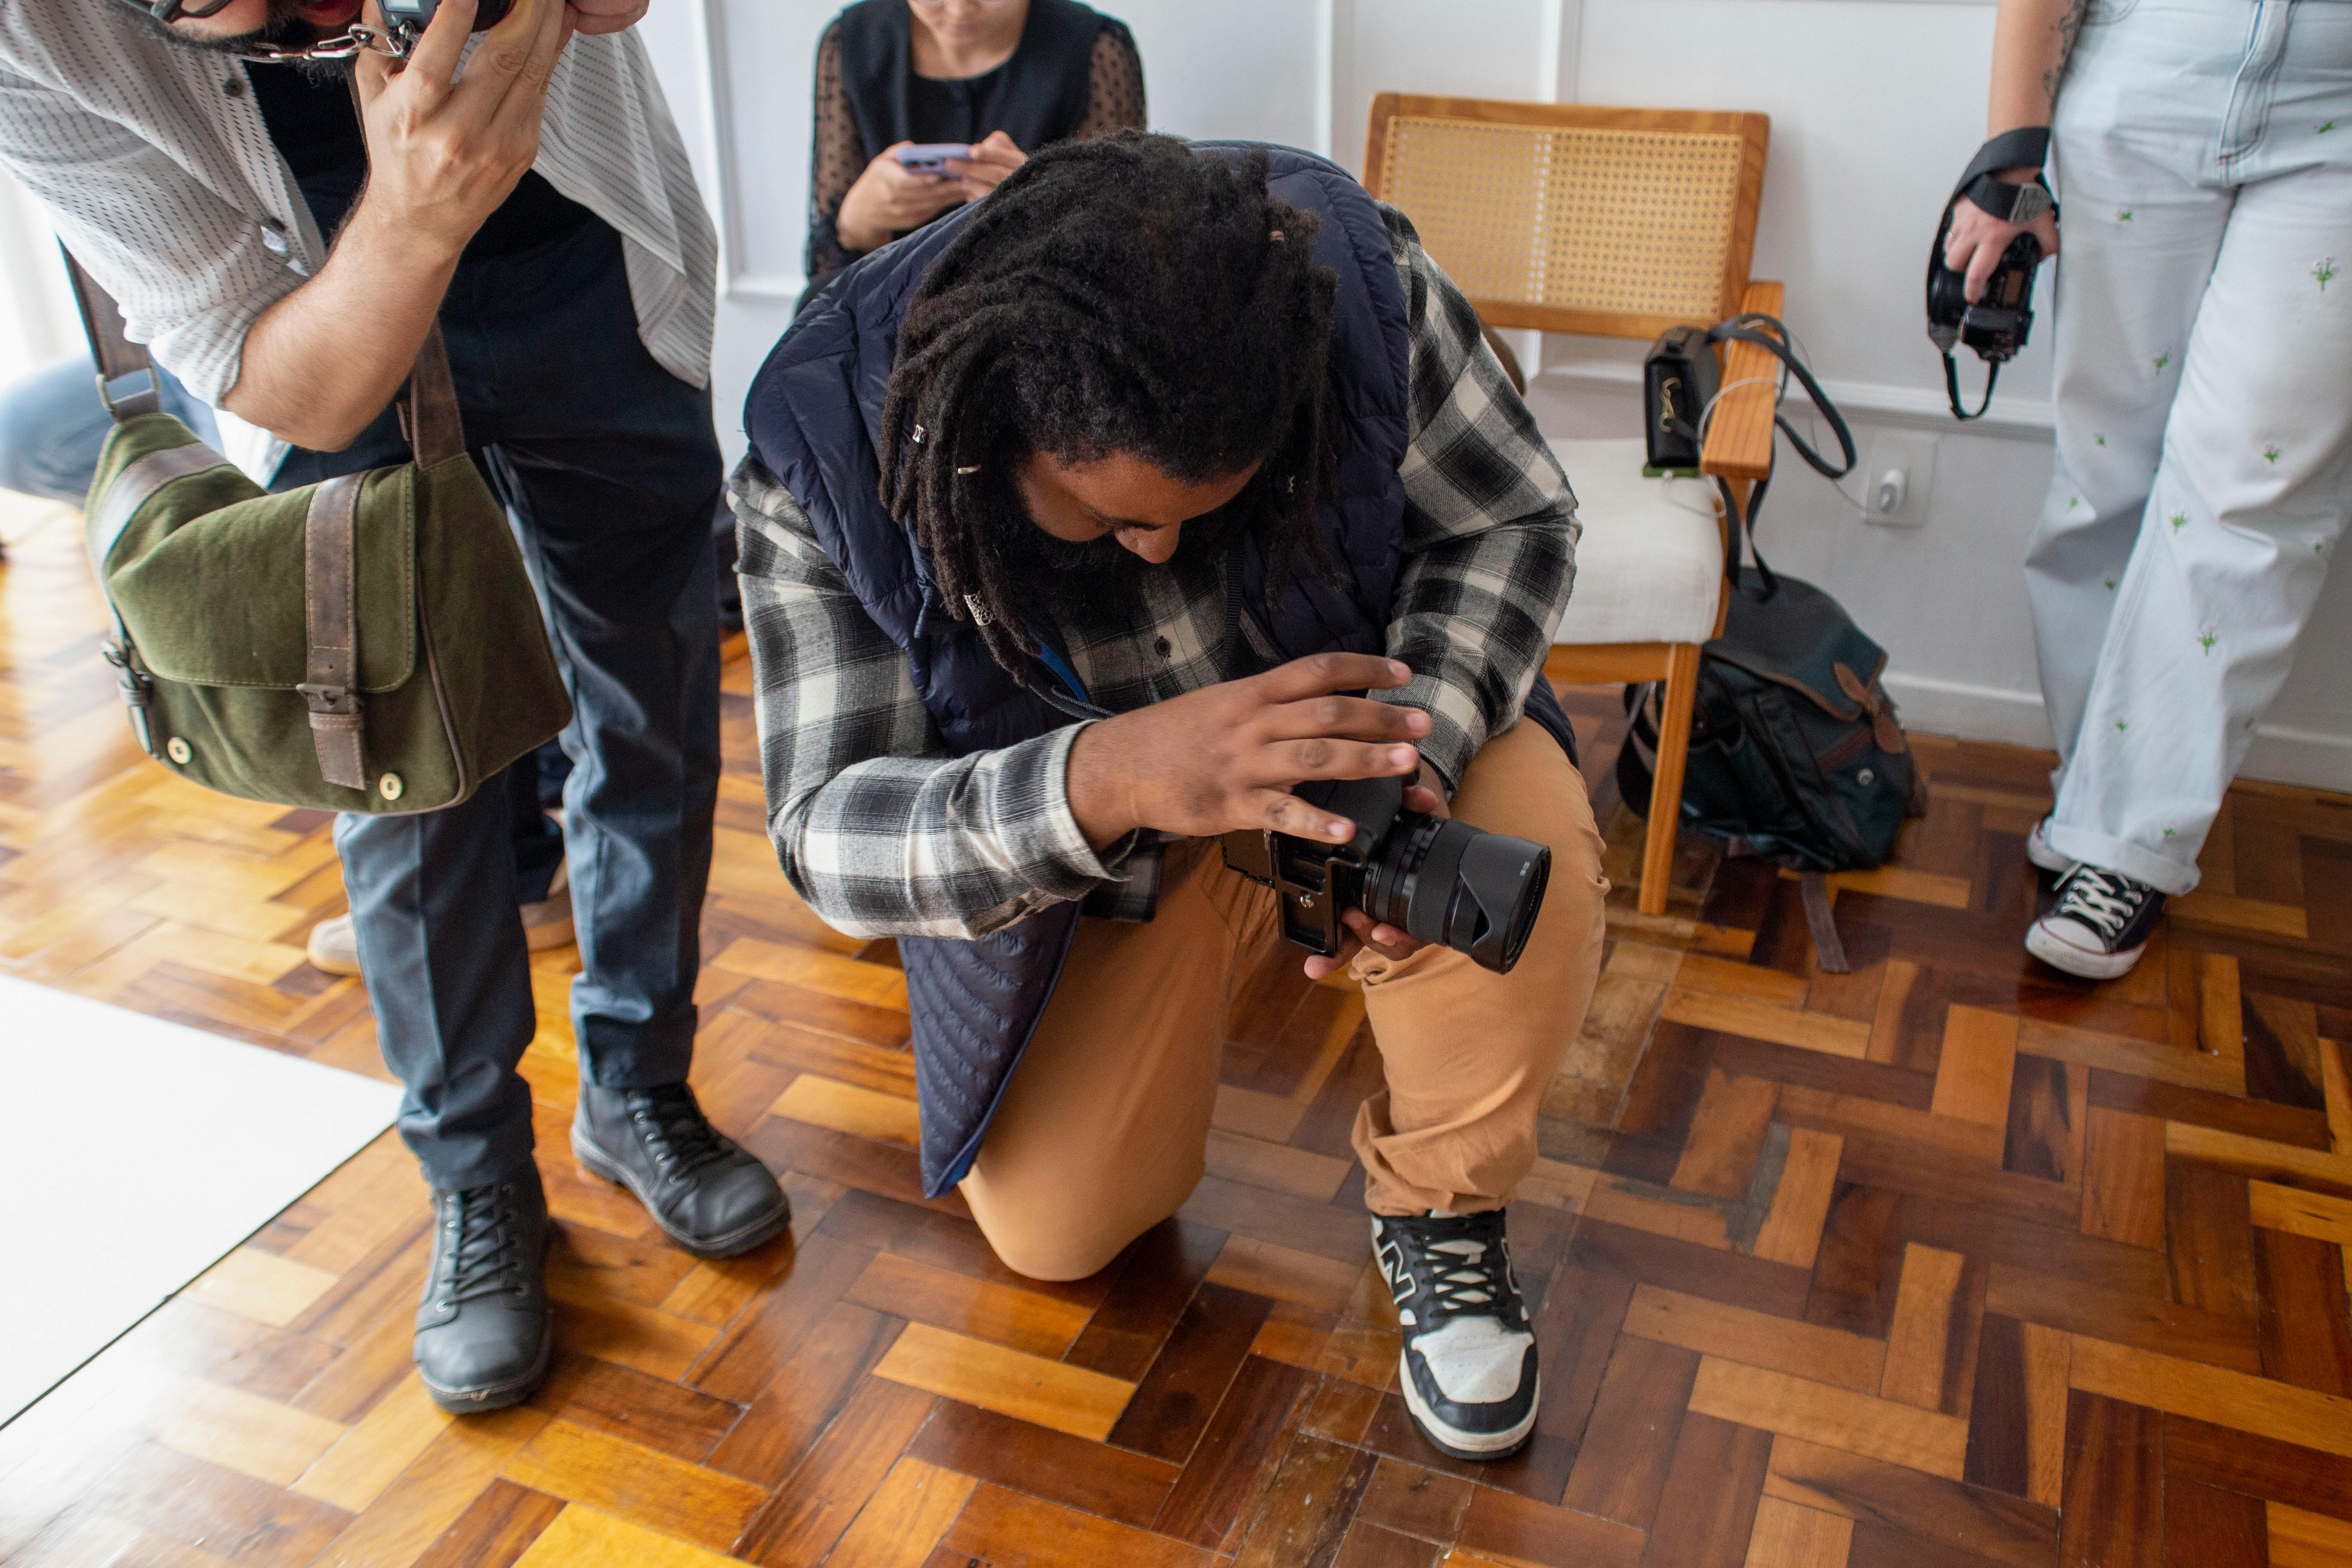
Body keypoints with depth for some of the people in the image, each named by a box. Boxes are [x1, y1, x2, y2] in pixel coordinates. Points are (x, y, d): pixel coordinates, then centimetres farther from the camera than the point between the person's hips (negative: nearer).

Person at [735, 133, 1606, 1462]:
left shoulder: (1350, 270, -29)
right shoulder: (828, 454, -31)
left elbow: (1516, 517, -14)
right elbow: (827, 831, -30)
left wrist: (1413, 747, -36)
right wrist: (1105, 781, -52)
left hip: (1342, 695, 0)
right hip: (1091, 844, 1)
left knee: (1526, 853, -35)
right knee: (1051, 1231, 5)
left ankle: (1441, 1214, -2)